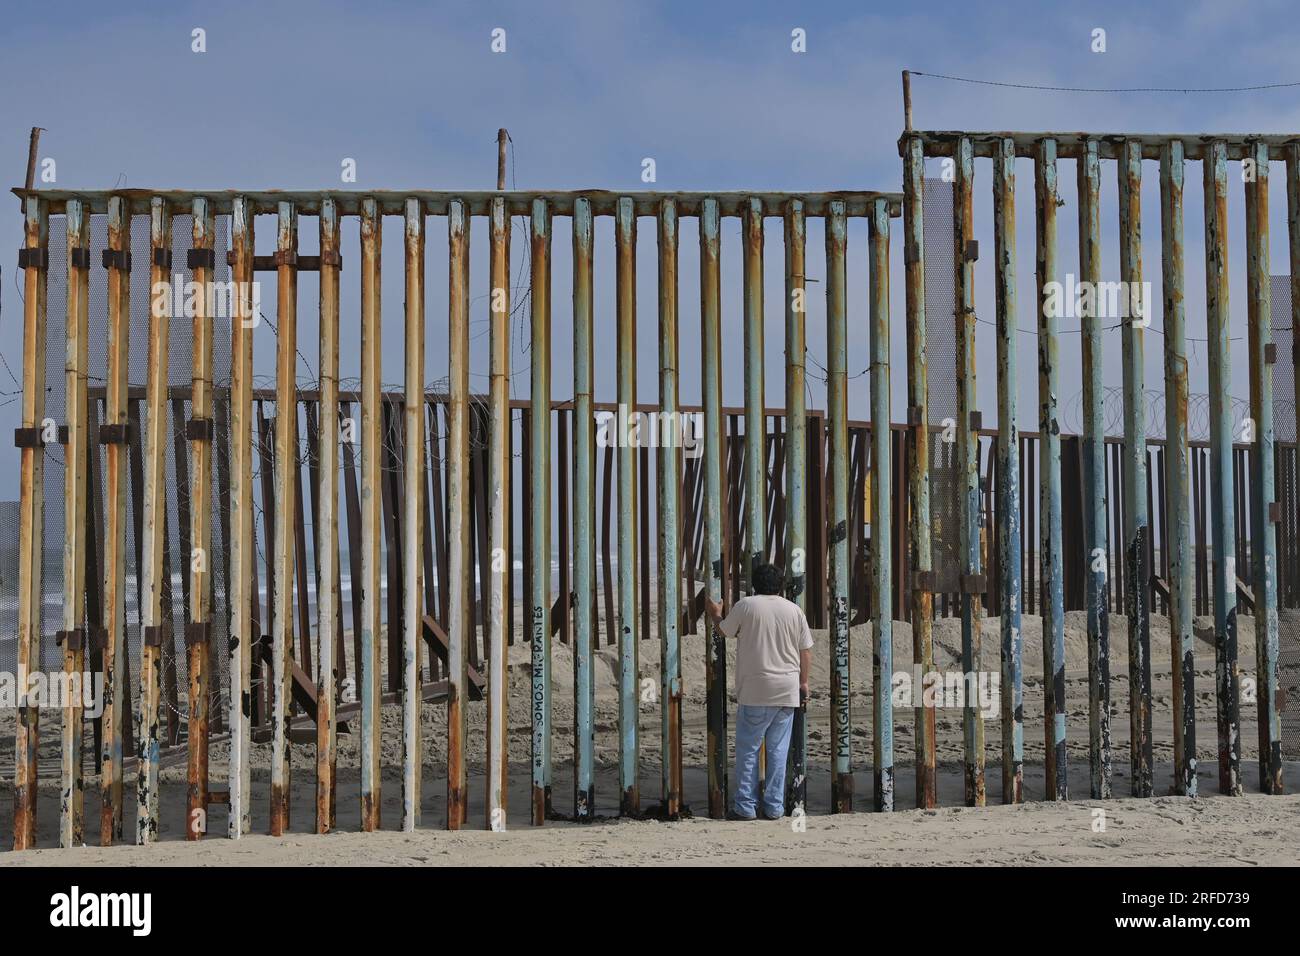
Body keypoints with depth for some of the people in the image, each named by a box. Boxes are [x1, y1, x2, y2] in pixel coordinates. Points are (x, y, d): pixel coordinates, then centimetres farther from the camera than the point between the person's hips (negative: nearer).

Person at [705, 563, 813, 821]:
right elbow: (806, 652, 8)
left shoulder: (745, 606, -4)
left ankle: (745, 807, 4)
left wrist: (715, 615, 33)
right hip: (787, 692, 3)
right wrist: (804, 683, 20)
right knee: (778, 750, 9)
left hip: (755, 692, -3)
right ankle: (774, 807, 10)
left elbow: (725, 631, 12)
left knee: (748, 749, 4)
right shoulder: (794, 609, 5)